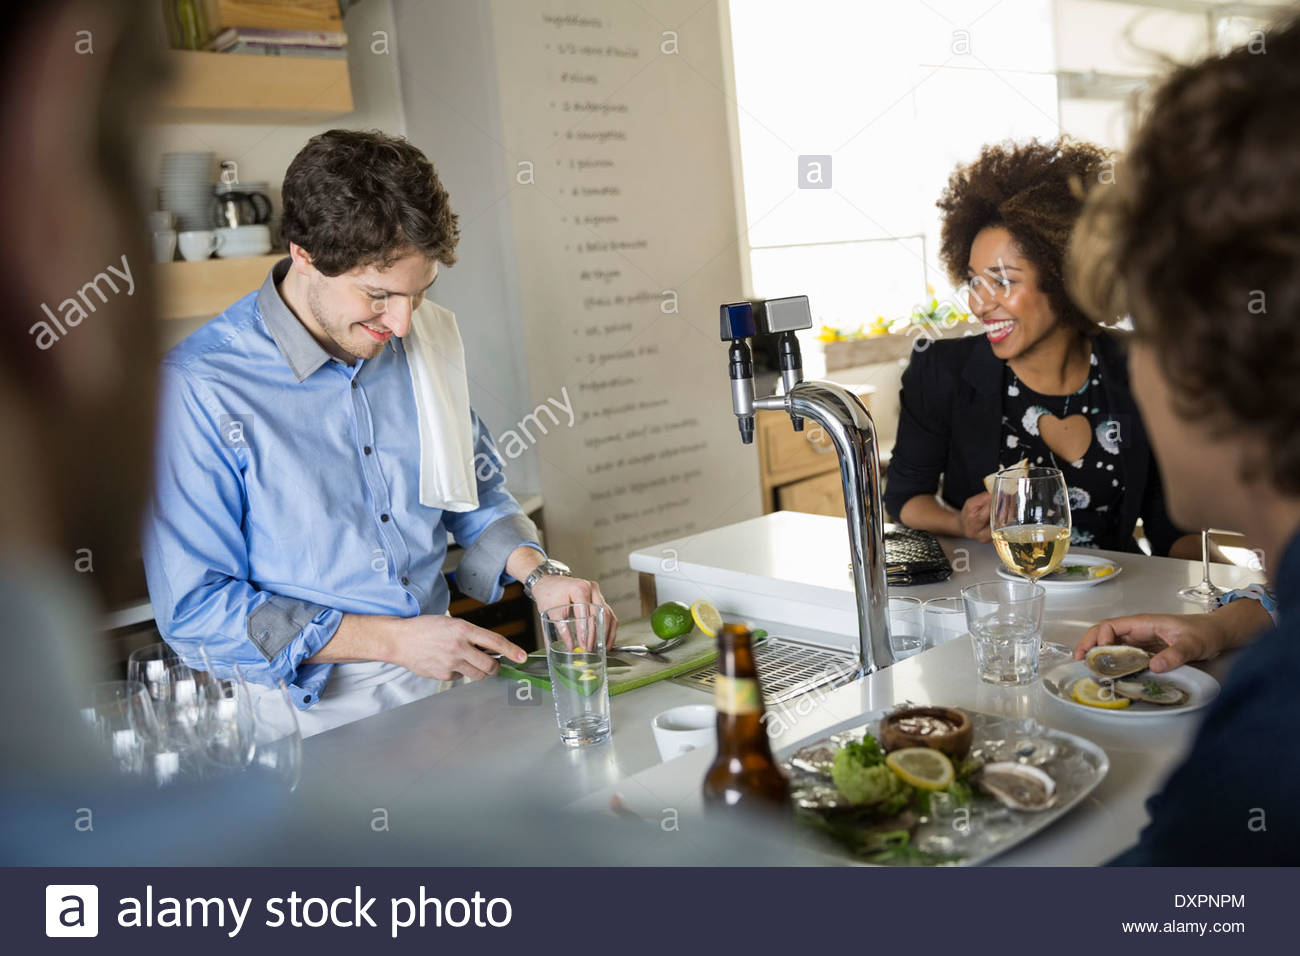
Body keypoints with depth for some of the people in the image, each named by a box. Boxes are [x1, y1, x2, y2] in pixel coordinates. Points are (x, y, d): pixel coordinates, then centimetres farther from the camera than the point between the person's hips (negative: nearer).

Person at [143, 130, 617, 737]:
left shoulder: (425, 341, 4)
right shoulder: (197, 388, -13)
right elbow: (194, 610, -12)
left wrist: (538, 572, -1)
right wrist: (392, 639, -17)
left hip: (445, 687, 5)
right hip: (314, 719, -4)